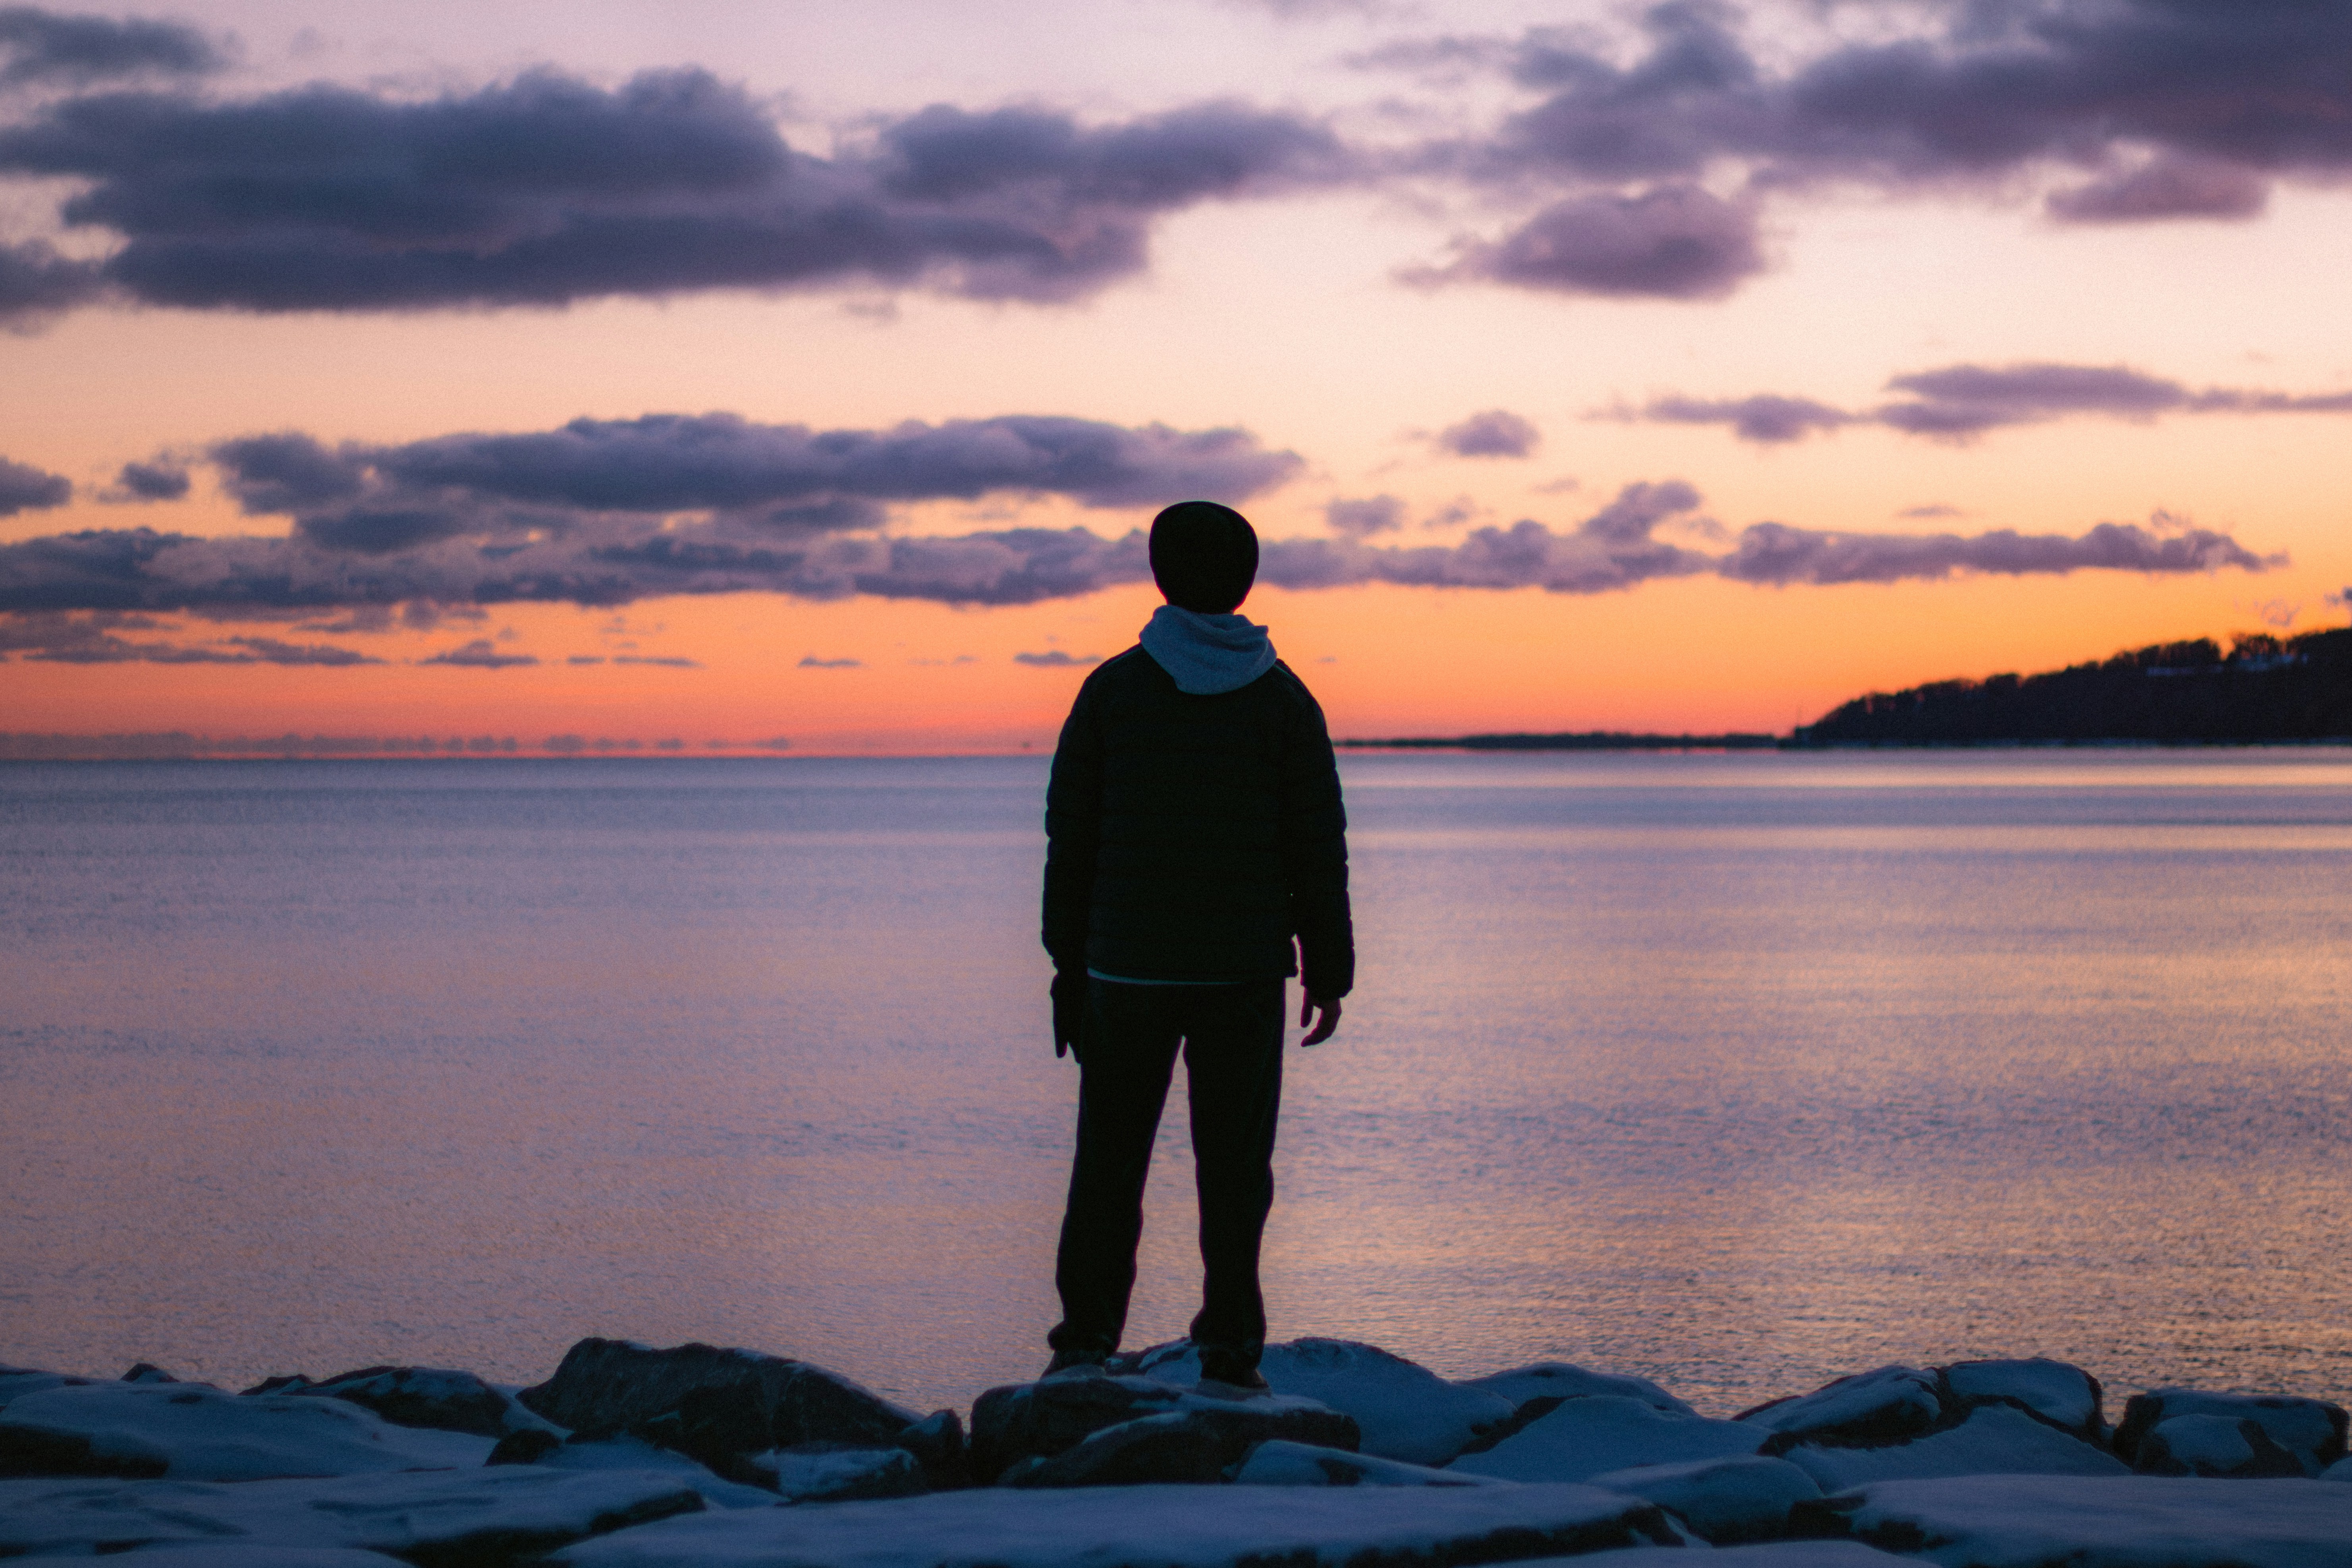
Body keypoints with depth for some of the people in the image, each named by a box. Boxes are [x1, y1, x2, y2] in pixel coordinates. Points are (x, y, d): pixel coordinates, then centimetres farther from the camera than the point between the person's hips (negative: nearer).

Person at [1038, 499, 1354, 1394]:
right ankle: (1228, 1353, 3)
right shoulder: (1281, 698, 0)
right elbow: (1317, 846, -1)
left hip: (1128, 965, 0)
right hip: (1243, 969, 0)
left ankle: (1085, 1345, 2)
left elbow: (1071, 833, 1)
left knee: (1110, 1157, 7)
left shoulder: (1114, 687, 0)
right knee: (1234, 1161, 4)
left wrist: (1070, 960, 8)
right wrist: (1329, 971, 6)